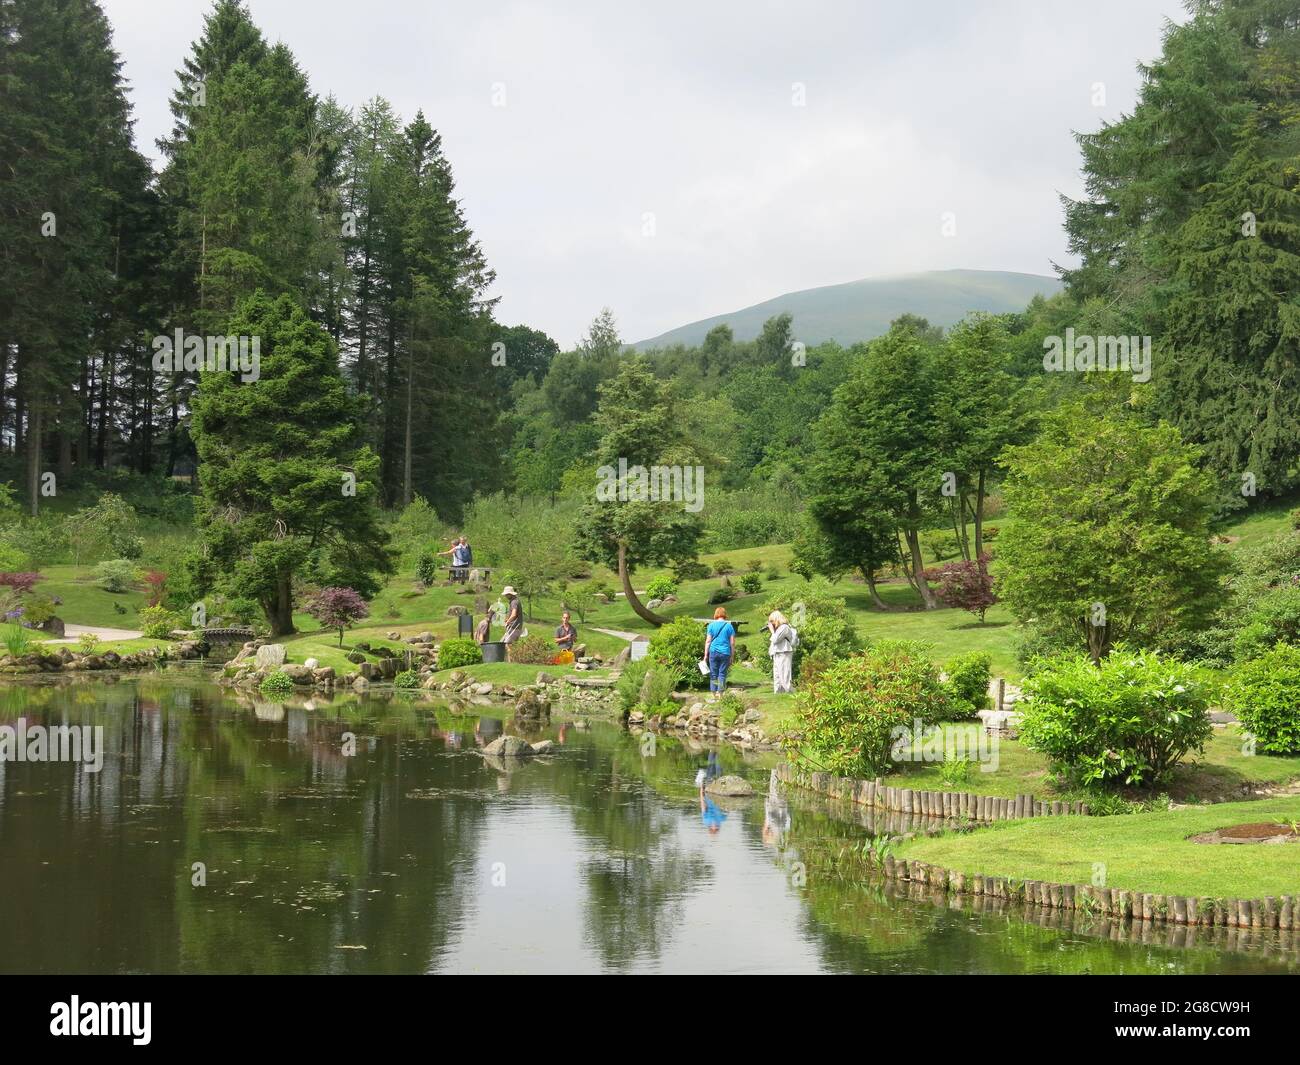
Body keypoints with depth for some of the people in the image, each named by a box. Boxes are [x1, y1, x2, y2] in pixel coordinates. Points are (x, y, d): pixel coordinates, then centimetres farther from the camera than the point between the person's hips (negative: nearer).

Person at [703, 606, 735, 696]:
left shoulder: (711, 625, 1)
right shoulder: (729, 626, 3)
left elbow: (708, 641, -2)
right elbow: (732, 642, 3)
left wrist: (706, 654, 2)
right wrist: (732, 656, 10)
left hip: (714, 652, 0)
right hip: (725, 653, 0)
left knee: (713, 674, 7)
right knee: (722, 674, 4)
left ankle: (714, 693, 7)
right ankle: (720, 693, 0)